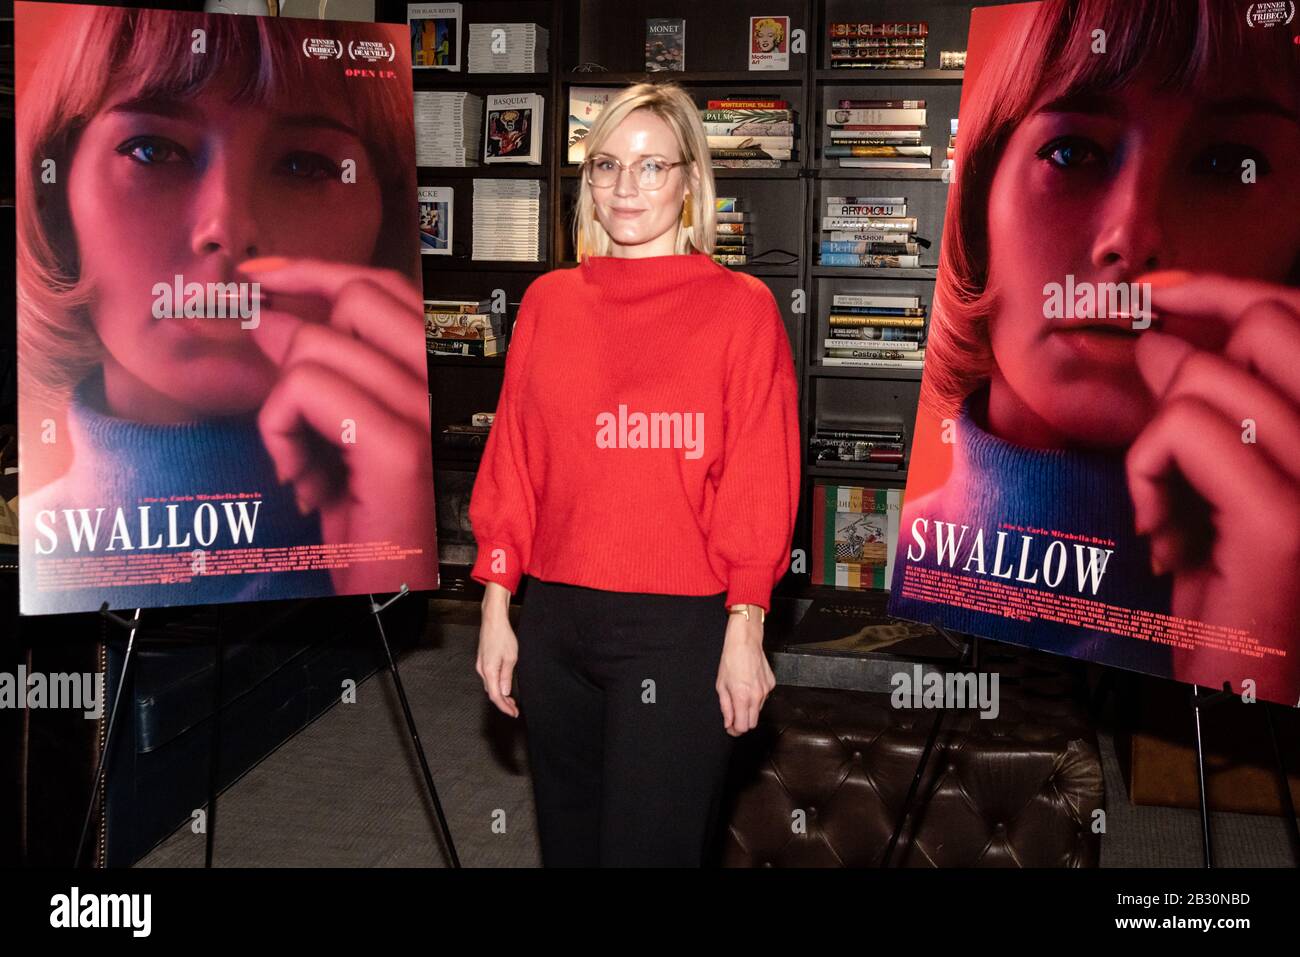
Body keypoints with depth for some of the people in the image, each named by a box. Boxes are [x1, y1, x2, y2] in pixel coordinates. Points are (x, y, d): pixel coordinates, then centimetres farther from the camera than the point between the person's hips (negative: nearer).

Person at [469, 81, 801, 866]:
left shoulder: (740, 307, -4)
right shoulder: (548, 301, 7)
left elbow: (759, 485, -6)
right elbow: (512, 462, 8)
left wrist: (745, 631, -10)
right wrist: (496, 607, 5)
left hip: (681, 631, -4)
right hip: (555, 623, 4)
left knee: (652, 847, 5)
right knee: (569, 843, 18)